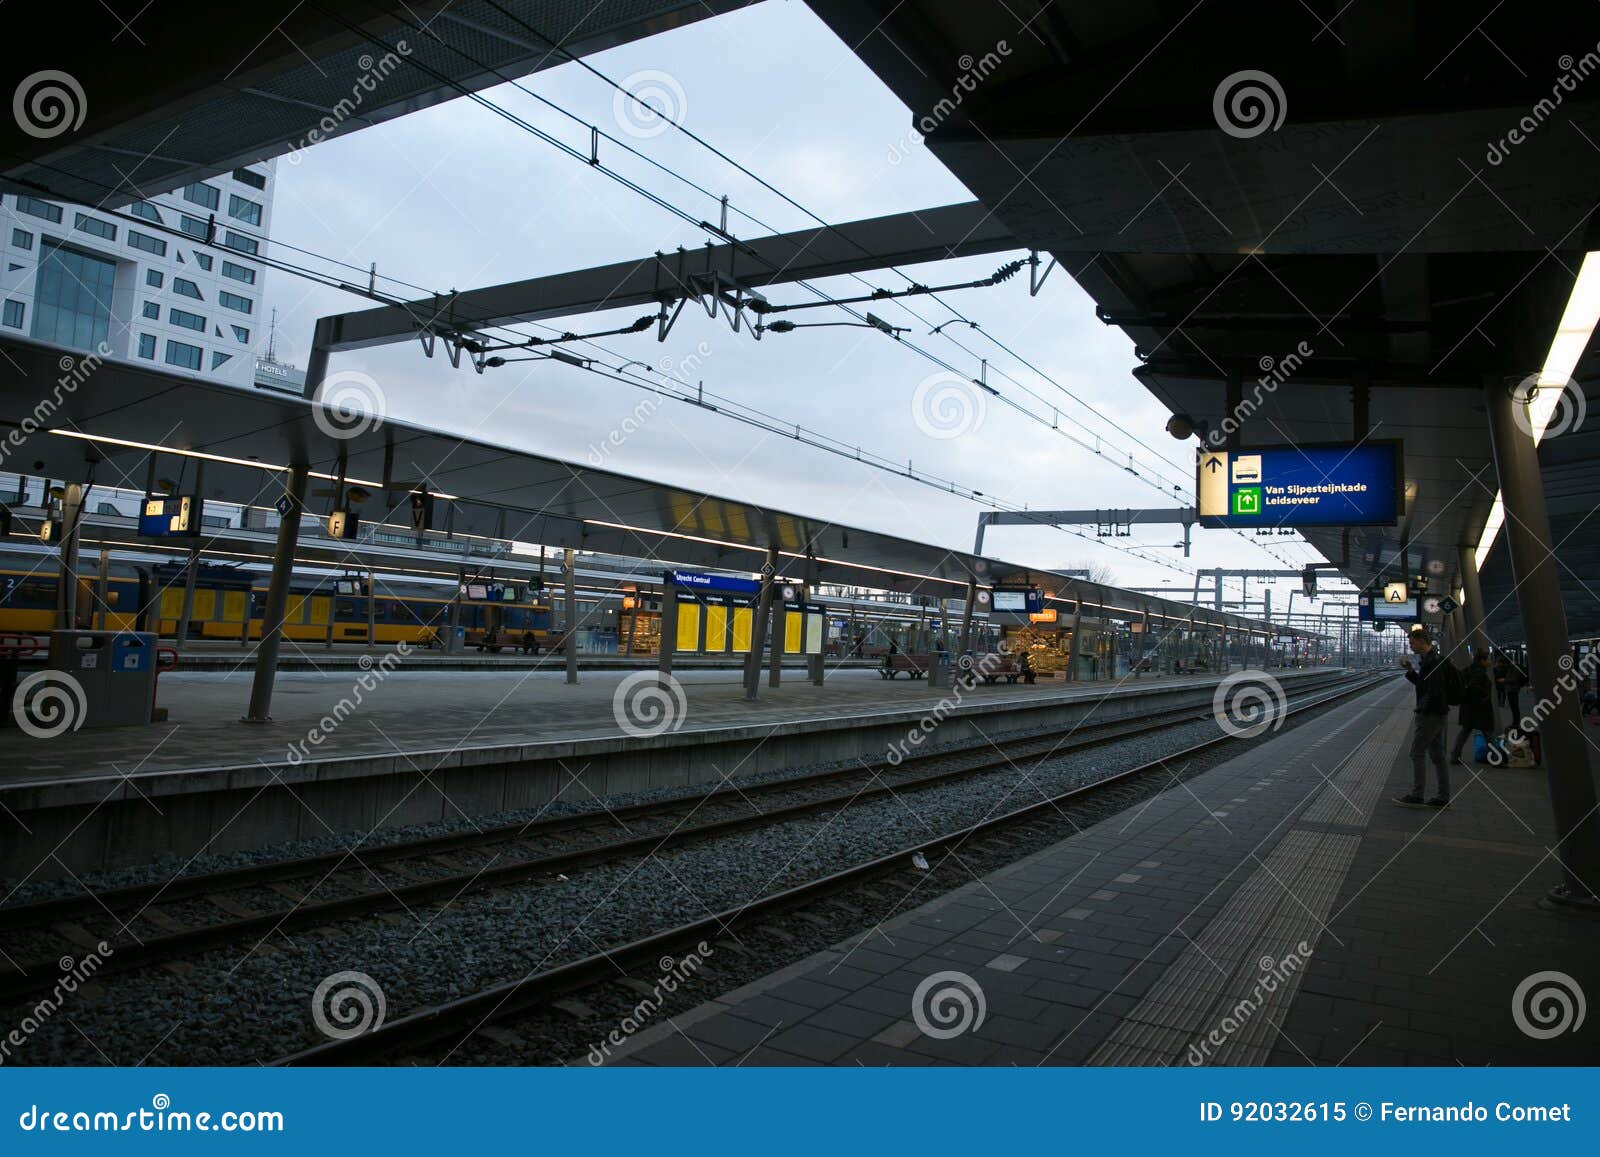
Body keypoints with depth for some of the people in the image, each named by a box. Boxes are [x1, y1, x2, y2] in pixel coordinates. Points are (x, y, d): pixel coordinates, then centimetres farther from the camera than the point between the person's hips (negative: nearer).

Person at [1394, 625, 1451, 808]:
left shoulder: (1432, 661, -19)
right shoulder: (1432, 659, 13)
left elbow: (1435, 691, -25)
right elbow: (1423, 684, 24)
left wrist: (1422, 709, -16)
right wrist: (1410, 670, 13)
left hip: (1430, 716, -10)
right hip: (1438, 715, 10)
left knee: (1417, 753, -4)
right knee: (1437, 755, 13)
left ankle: (1416, 796, 0)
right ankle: (1443, 797, 17)